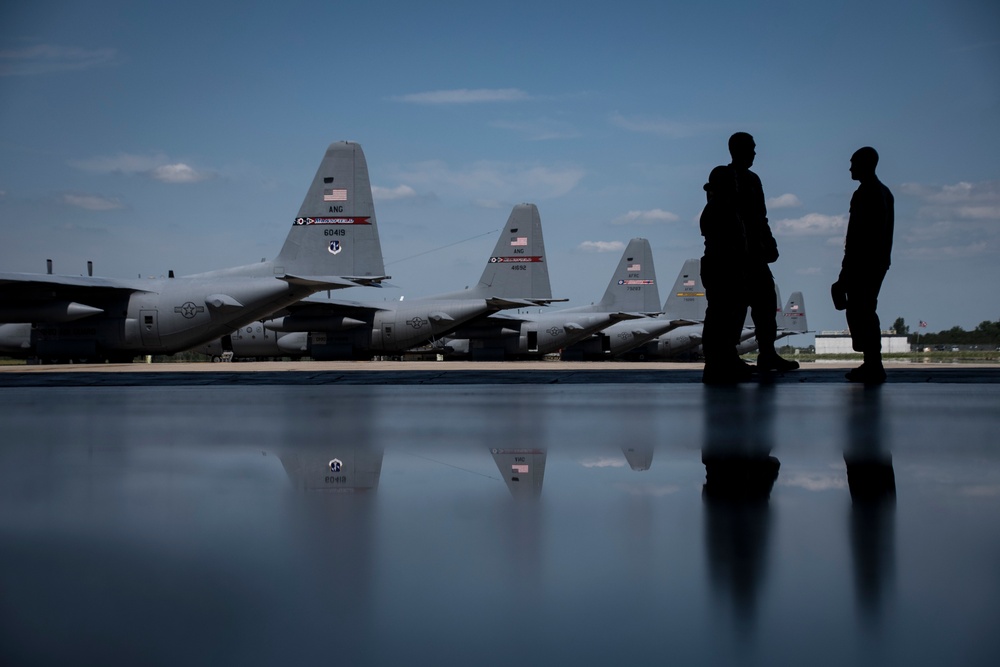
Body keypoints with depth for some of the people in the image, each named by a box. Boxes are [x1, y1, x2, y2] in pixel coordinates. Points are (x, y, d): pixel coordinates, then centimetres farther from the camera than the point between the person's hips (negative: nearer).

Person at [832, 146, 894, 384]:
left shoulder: (864, 194, -14)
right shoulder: (885, 193, 17)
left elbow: (856, 234, -18)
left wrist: (846, 271, -17)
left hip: (863, 263, -10)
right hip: (880, 262, 10)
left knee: (859, 313, -7)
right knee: (867, 312, 14)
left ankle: (872, 366, -10)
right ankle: (873, 364, 15)